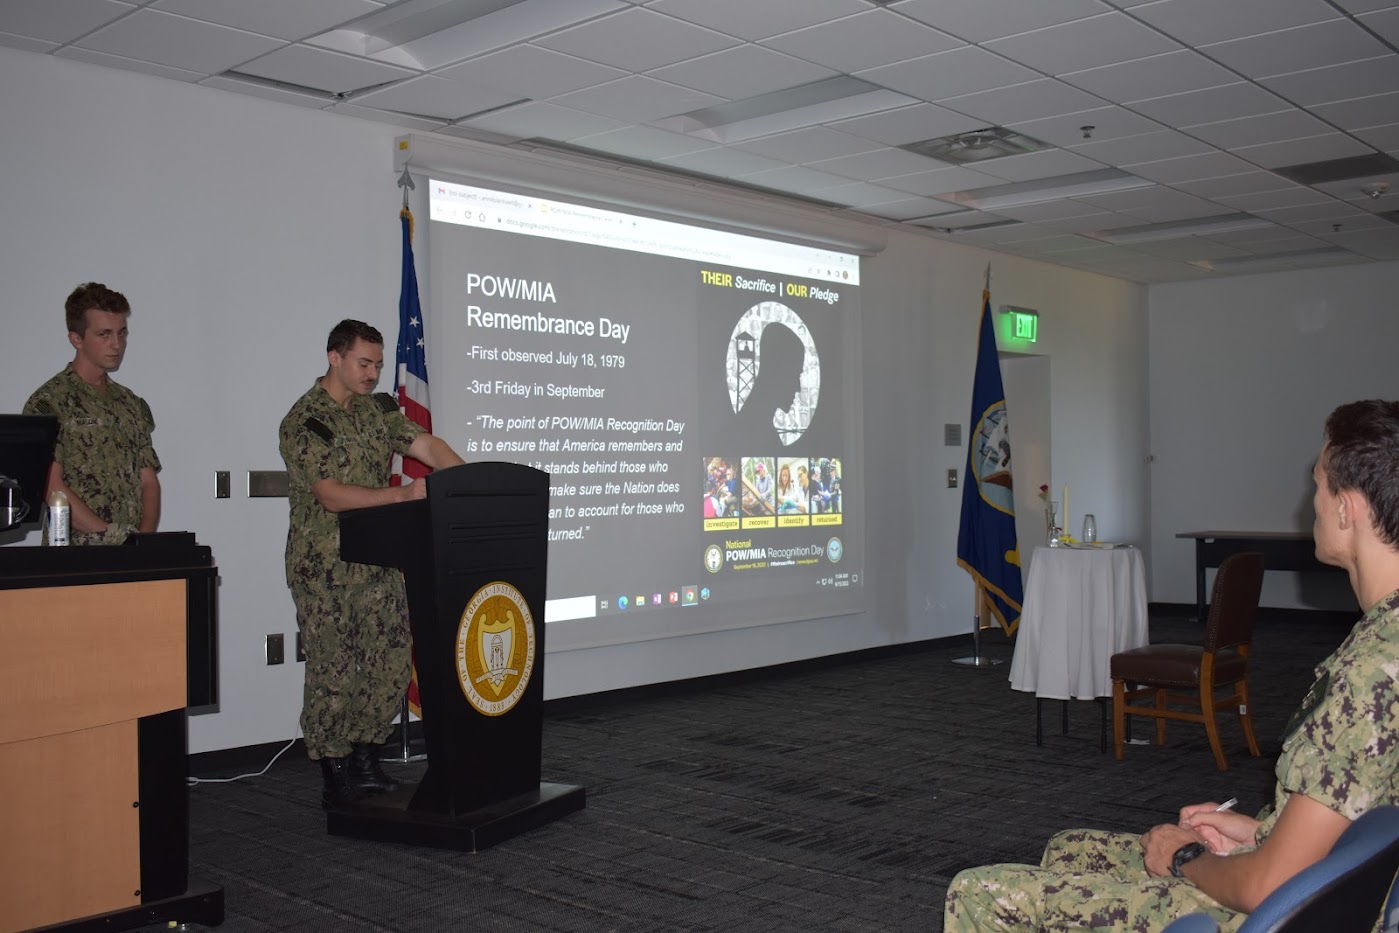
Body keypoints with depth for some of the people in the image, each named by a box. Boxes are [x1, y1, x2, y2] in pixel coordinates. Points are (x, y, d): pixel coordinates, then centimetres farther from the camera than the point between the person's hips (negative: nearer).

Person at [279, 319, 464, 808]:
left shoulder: (377, 409, 10)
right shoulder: (304, 421, -12)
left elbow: (427, 446, 3)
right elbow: (331, 496, -20)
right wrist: (404, 495, -26)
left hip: (378, 561, 7)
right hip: (326, 569, -7)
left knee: (392, 662, 7)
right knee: (334, 674, 0)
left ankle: (366, 760, 22)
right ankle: (337, 780, 12)